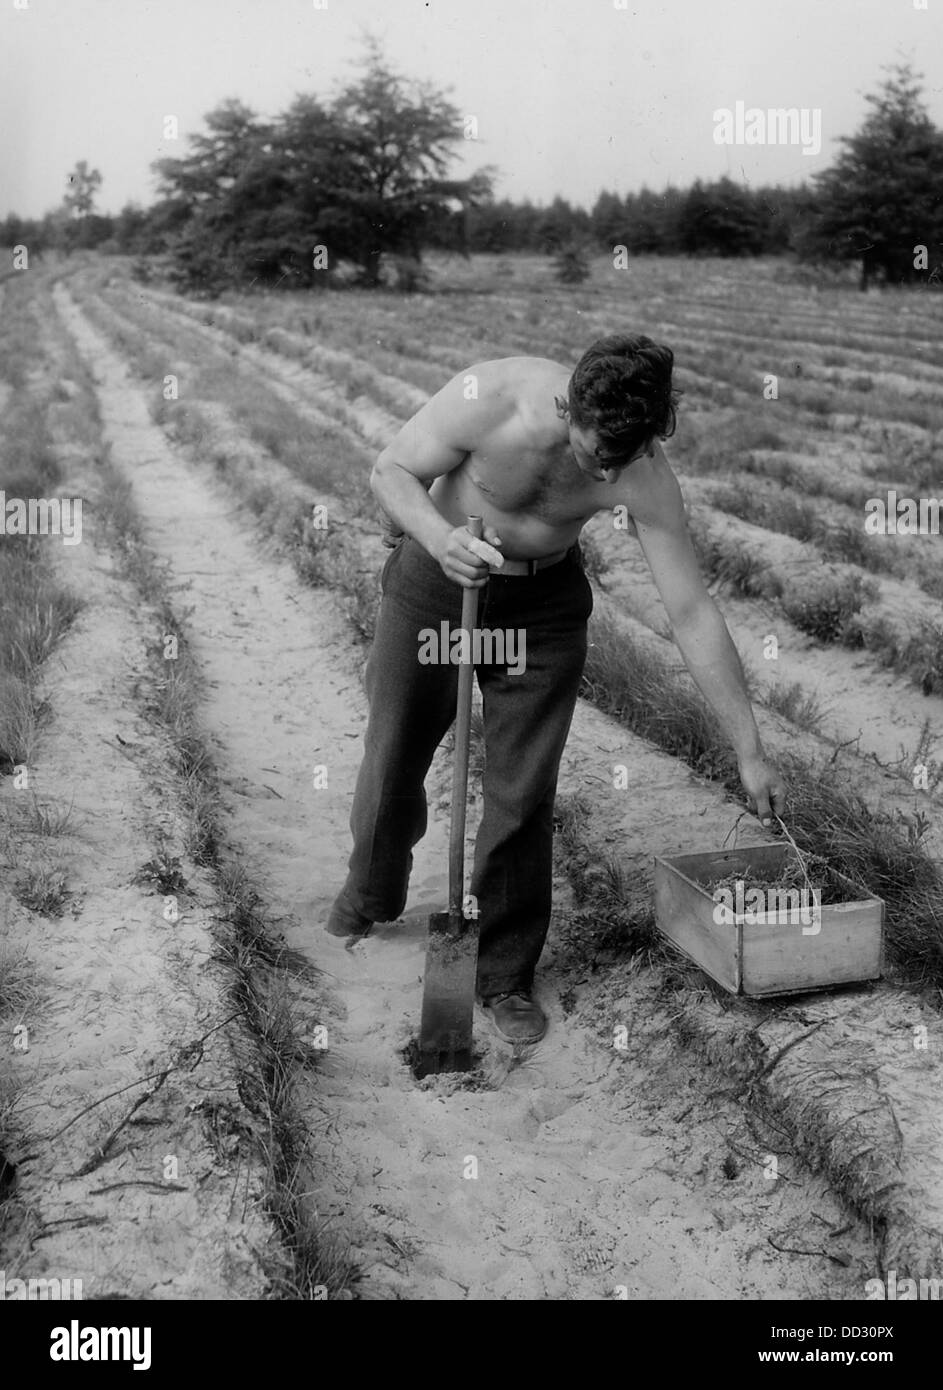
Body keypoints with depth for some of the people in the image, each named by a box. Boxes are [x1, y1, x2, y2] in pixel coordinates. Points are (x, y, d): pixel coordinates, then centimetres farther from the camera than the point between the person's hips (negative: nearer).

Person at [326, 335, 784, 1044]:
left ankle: (506, 977, 15)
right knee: (393, 764, 11)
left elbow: (693, 614, -19)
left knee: (524, 795, -4)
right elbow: (391, 470, -15)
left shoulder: (645, 477, -25)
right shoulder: (490, 398, -31)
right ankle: (372, 894, 43)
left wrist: (750, 752, -16)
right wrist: (440, 537, -38)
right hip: (435, 581, 0)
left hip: (544, 606, 0)